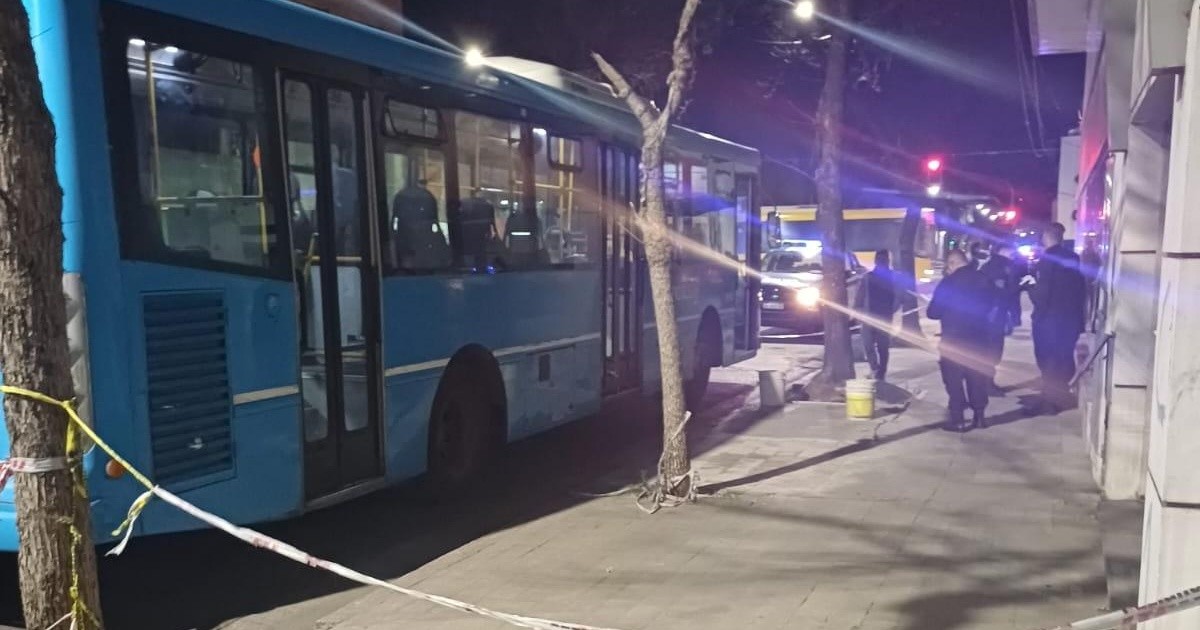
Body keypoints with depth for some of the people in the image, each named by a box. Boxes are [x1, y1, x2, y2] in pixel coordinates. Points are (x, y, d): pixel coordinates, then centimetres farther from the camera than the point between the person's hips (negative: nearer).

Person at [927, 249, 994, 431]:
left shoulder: (949, 282, -15)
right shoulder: (982, 279, 2)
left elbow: (933, 312, -13)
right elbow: (989, 306, 14)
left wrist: (933, 311, 8)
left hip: (954, 339, -5)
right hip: (978, 337, 6)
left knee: (954, 379, 2)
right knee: (977, 377, 14)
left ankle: (957, 418, 2)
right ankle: (979, 415, 20)